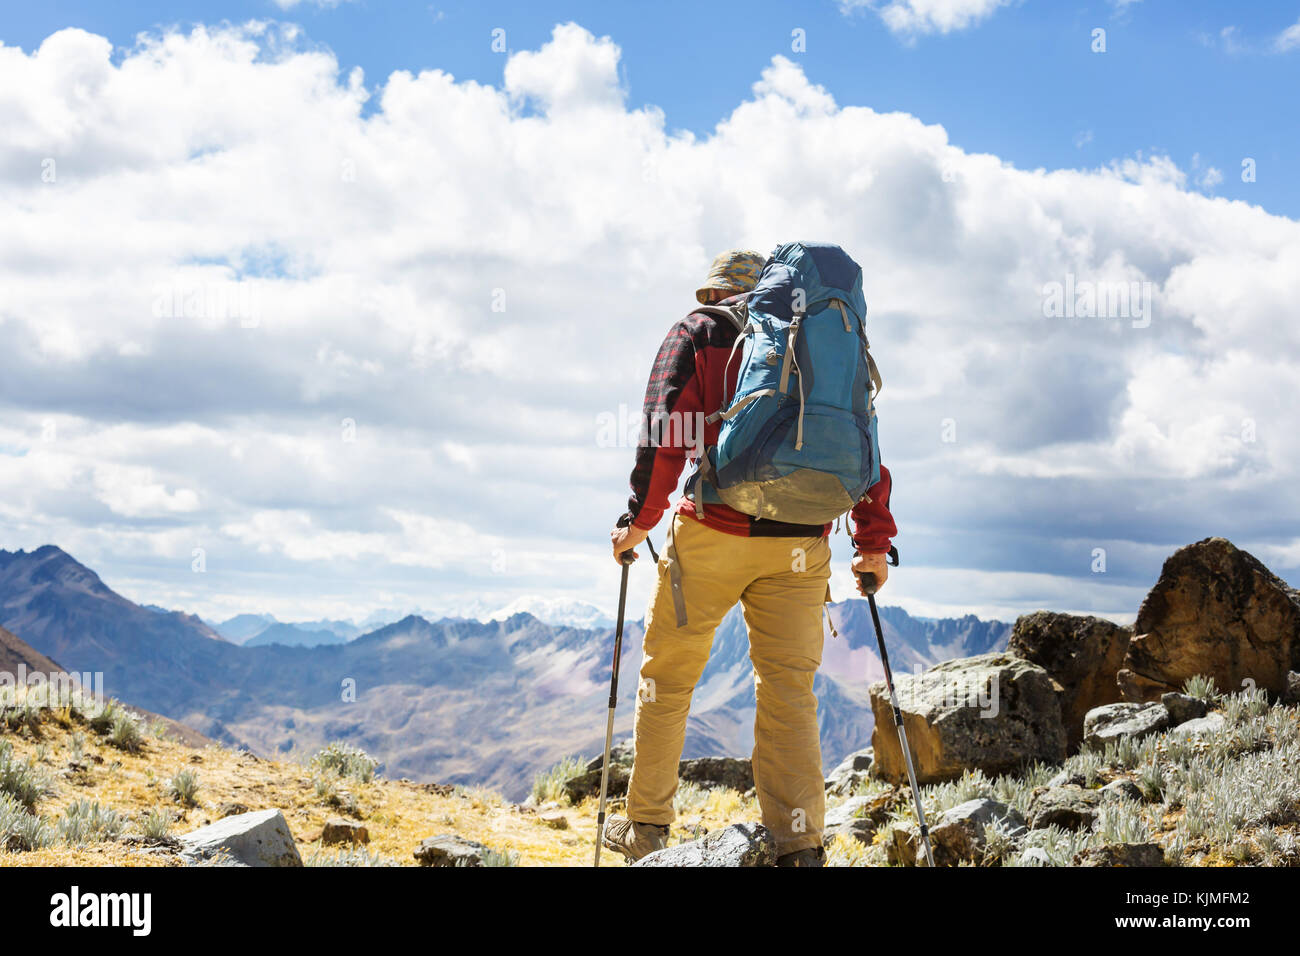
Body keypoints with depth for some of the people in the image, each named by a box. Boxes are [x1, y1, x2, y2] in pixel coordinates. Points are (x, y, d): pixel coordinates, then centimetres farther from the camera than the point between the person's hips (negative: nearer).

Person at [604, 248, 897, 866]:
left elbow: (665, 428, -6)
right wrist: (873, 542, 15)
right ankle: (799, 844, -5)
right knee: (788, 687, 4)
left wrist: (640, 517, -2)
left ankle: (646, 826, 18)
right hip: (799, 543, 3)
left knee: (668, 676, 11)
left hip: (712, 532, -3)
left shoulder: (696, 333, 8)